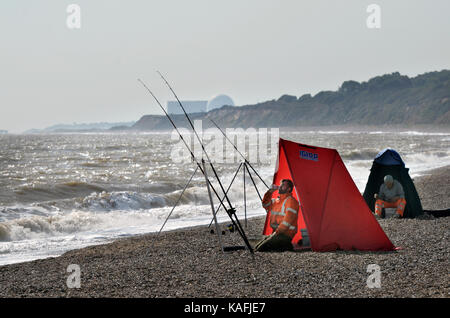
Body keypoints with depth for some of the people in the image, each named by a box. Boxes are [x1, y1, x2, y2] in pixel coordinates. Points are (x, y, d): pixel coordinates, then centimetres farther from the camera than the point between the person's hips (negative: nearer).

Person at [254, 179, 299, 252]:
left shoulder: (291, 201, -12)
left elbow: (288, 220, -19)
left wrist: (277, 232, -18)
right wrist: (270, 192, 8)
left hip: (285, 234, -10)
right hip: (276, 233, 10)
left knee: (260, 249, -21)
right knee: (256, 247, 8)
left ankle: (285, 246, -9)